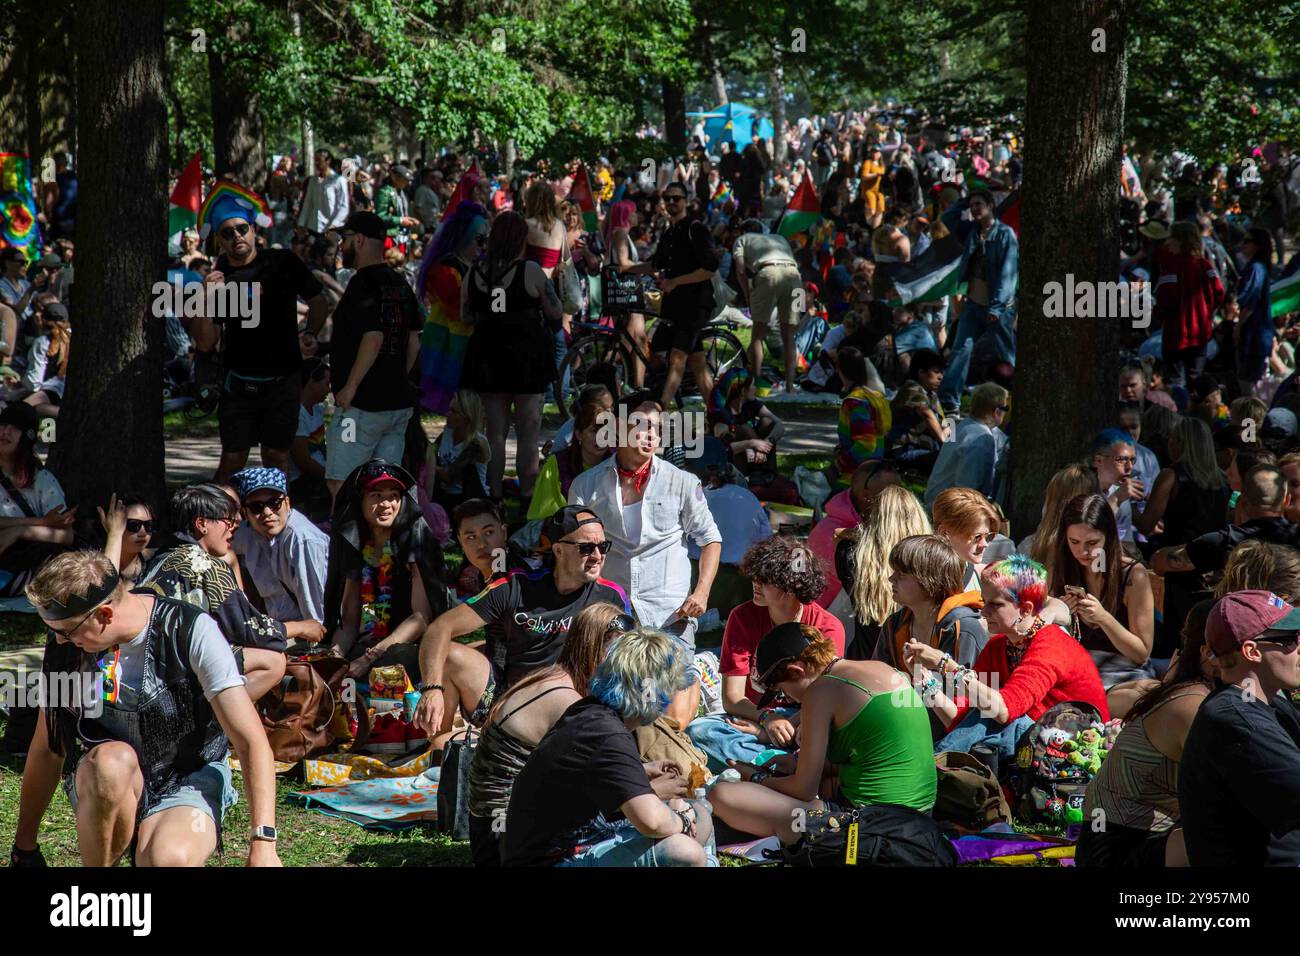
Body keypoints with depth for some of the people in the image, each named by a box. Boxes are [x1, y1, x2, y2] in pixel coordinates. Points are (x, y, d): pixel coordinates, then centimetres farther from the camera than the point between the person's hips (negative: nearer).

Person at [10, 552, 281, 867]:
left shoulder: (193, 633, -16)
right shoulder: (64, 645, -3)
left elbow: (251, 742, -17)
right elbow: (46, 749, 9)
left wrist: (263, 842, -26)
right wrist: (24, 848, 16)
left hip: (188, 781, -3)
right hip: (103, 784, 3)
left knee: (169, 859, -38)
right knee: (113, 760, -35)